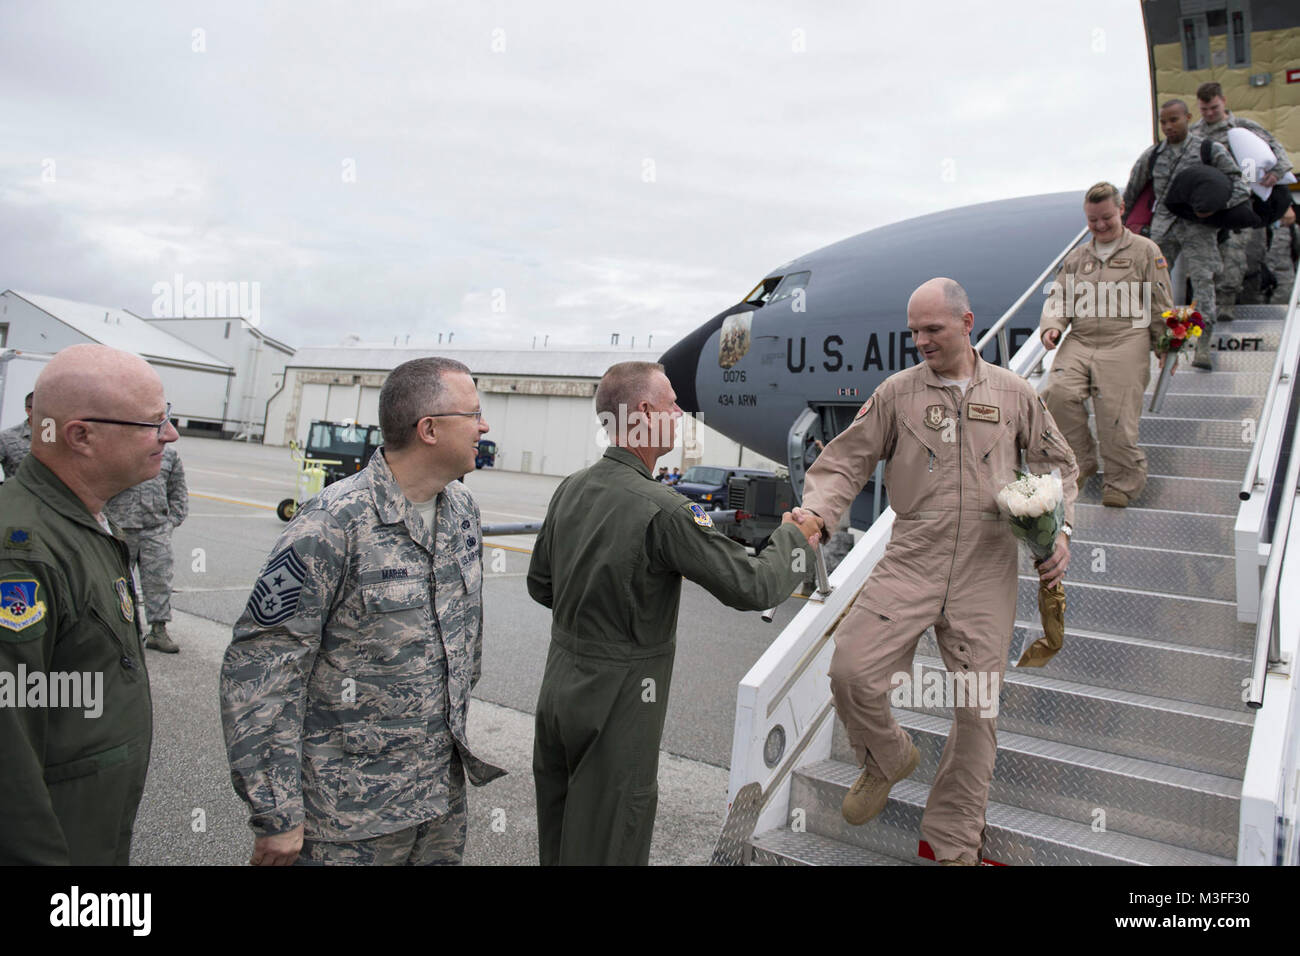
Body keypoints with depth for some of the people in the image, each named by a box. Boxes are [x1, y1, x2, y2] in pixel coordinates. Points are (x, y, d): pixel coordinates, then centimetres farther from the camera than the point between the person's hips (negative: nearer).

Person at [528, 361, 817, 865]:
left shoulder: (570, 489, 0)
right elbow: (753, 587, -20)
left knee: (557, 841, 22)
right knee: (608, 847, 10)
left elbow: (540, 585, 11)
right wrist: (793, 535, -2)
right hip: (617, 702, -7)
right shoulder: (663, 510, -23)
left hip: (558, 686, 7)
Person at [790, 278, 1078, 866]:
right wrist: (817, 513, -17)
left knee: (975, 711, 5)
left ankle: (954, 844, 24)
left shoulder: (1013, 394, 9)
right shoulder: (897, 392, 4)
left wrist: (1060, 531, 4)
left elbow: (1057, 465, 19)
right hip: (910, 559, -1)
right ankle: (889, 759, 19)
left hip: (986, 569, 1)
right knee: (850, 670, -16)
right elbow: (847, 462, 2)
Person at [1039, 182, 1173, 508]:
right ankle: (1081, 462, -3)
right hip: (1079, 341, 3)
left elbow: (1160, 305, 10)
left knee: (1116, 413, -16)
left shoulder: (1144, 251, 12)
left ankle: (1123, 480, 6)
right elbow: (1059, 298, 21)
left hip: (1126, 341, -3)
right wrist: (1052, 326, 0)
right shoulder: (1076, 257, 22)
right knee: (1059, 393, -24)